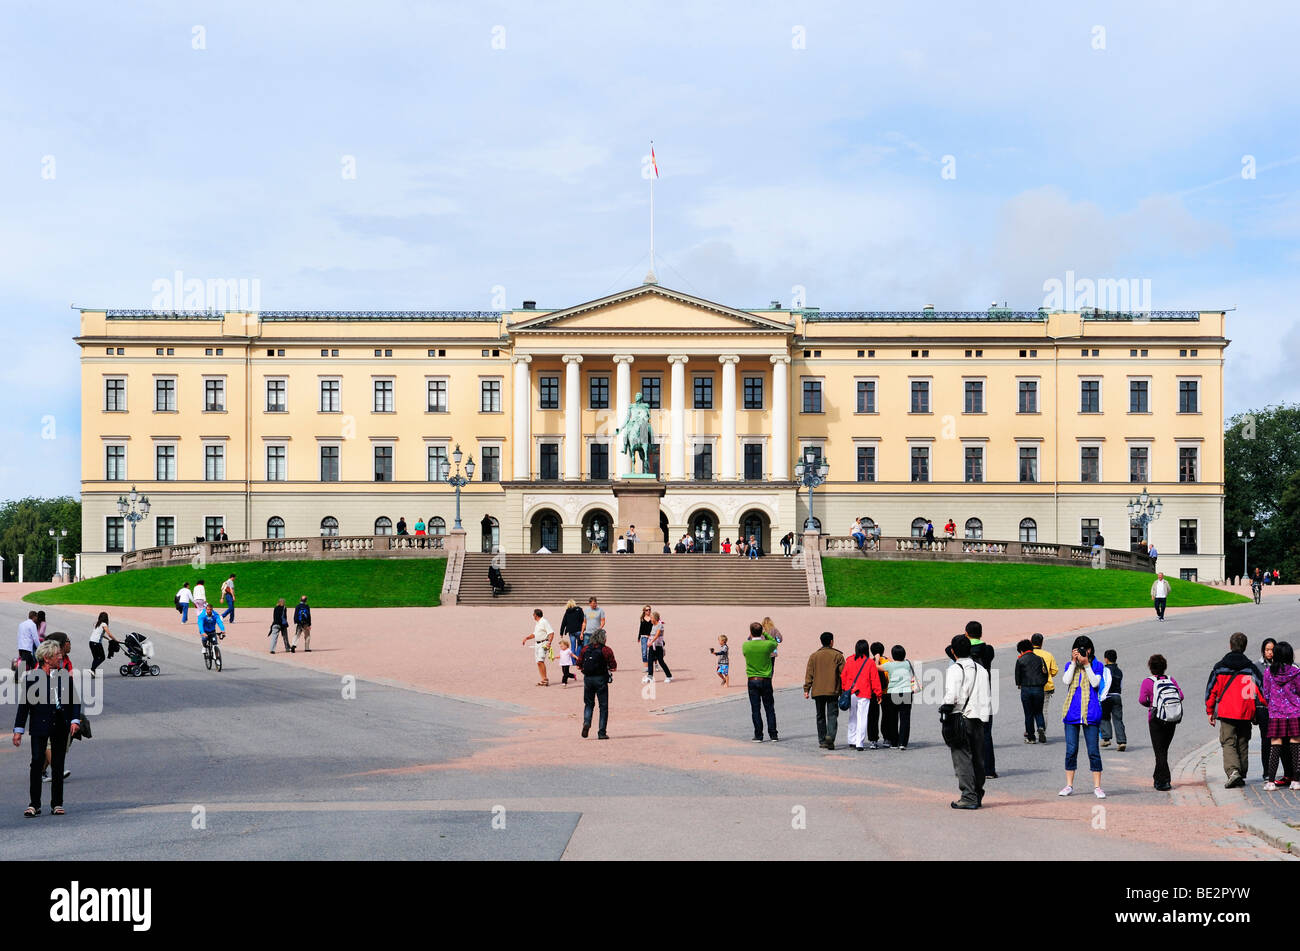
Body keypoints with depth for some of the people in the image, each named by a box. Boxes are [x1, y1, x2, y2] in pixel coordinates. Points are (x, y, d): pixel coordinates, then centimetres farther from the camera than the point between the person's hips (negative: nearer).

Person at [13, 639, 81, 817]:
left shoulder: (65, 676, 7)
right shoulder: (31, 677, -4)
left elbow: (74, 700, 13)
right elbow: (24, 704, -2)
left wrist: (75, 720, -2)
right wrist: (18, 730, -4)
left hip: (61, 726, 4)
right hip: (40, 726, -4)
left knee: (58, 765, 8)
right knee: (37, 763, -8)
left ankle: (57, 804, 15)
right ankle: (34, 804, -2)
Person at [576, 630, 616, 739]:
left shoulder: (585, 649, 2)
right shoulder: (606, 650, -8)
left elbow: (579, 664, 5)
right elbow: (613, 667, -8)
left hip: (587, 678, 3)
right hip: (601, 679, -3)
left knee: (588, 704, 18)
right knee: (603, 706, 6)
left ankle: (586, 722, -7)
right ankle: (601, 733, 4)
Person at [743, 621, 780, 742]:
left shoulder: (745, 645, -8)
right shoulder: (767, 645, -9)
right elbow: (775, 642, 14)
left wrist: (750, 638, 19)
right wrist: (765, 633, 17)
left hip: (752, 681, 0)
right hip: (766, 680, 0)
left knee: (755, 709, 4)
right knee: (769, 708, 7)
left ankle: (758, 735, 3)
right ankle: (773, 735, 7)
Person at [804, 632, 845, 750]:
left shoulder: (814, 656, 5)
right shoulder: (837, 655, 0)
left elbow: (809, 674, 3)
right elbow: (843, 673, 0)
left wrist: (806, 689, 5)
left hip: (817, 691, 2)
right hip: (833, 691, -2)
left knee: (820, 716, 12)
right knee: (832, 715, -2)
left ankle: (822, 741, 15)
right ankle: (830, 736, -23)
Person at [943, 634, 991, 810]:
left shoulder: (954, 670, -9)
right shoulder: (981, 670, 10)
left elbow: (951, 697, -20)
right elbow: (987, 697, 11)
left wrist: (945, 710, -5)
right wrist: (984, 716, 17)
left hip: (960, 718, -6)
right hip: (978, 718, 6)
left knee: (962, 758, -4)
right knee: (977, 758, 12)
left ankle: (968, 797, -9)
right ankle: (978, 795, 19)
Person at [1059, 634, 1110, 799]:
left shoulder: (1097, 666, 4)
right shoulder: (1070, 666, 11)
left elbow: (1095, 683, -10)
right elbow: (1066, 681, -7)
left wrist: (1086, 664, -13)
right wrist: (1074, 662, -9)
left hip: (1090, 713, -2)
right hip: (1072, 712, 2)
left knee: (1093, 751, -1)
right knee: (1071, 750, 4)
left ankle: (1097, 786, 5)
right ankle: (1069, 785, 12)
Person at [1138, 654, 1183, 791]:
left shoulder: (1148, 682, -6)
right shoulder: (1171, 680, 6)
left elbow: (1142, 699, -16)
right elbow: (1181, 696, -4)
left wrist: (1150, 705, 3)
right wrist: (1170, 702, 10)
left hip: (1156, 719, -4)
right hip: (1173, 719, 4)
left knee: (1159, 751, -3)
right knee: (1164, 749, 18)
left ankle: (1164, 781, -11)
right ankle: (1158, 777, 28)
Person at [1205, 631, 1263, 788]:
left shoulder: (1219, 668, 1)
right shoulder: (1251, 668, 3)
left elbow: (1211, 690, 3)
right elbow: (1261, 689, 0)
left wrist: (1210, 712, 10)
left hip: (1226, 712, -2)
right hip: (1246, 714, 2)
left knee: (1228, 743, -1)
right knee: (1243, 744, 14)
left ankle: (1233, 771, -23)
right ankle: (1241, 775, 18)